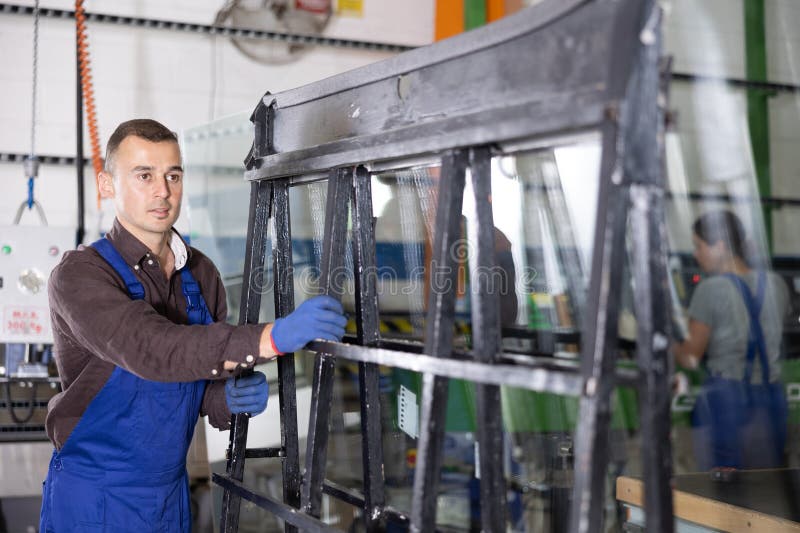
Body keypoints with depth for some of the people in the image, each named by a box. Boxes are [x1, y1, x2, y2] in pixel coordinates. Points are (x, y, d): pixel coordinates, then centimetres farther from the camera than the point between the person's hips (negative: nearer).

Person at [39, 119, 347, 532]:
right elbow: (150, 350, -33)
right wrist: (274, 336, -44)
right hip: (94, 498, -5)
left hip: (172, 492, 6)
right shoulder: (80, 274, -16)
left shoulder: (202, 274, 3)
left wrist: (229, 399, -14)